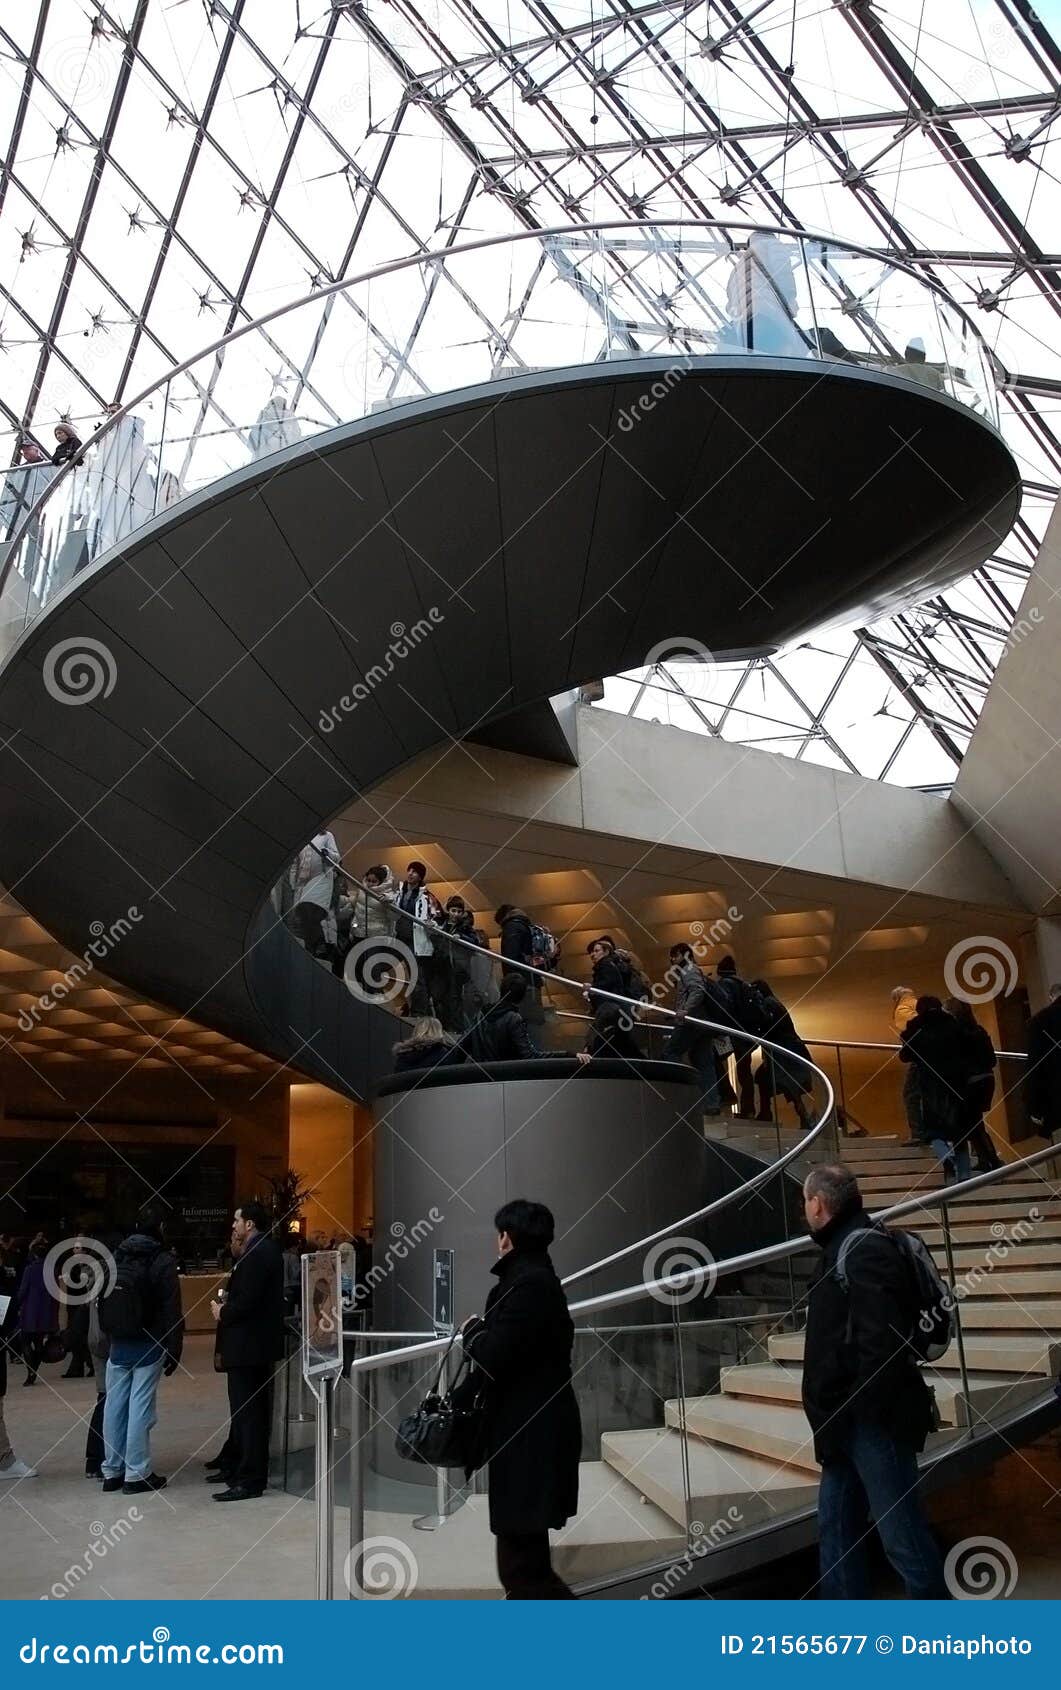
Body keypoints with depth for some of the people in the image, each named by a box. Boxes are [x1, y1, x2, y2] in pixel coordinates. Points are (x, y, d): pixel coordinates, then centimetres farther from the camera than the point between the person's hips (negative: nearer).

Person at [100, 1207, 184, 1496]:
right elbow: (172, 1310, -12)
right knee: (140, 1408, -2)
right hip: (148, 1345, -5)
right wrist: (173, 1351, -8)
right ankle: (136, 1474, 2)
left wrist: (110, 1337, 15)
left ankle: (112, 1471, 18)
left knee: (114, 1406, 10)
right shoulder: (163, 1261, -10)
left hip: (118, 1345, 5)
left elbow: (103, 1303, 10)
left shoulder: (116, 1257, 7)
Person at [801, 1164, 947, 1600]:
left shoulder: (867, 1250, -18)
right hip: (845, 1420, 10)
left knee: (900, 1530, -2)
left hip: (874, 1420, -10)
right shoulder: (841, 1249, 14)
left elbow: (882, 1340, -27)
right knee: (836, 1526, 16)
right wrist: (834, 1416, 18)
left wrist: (863, 1408, -22)